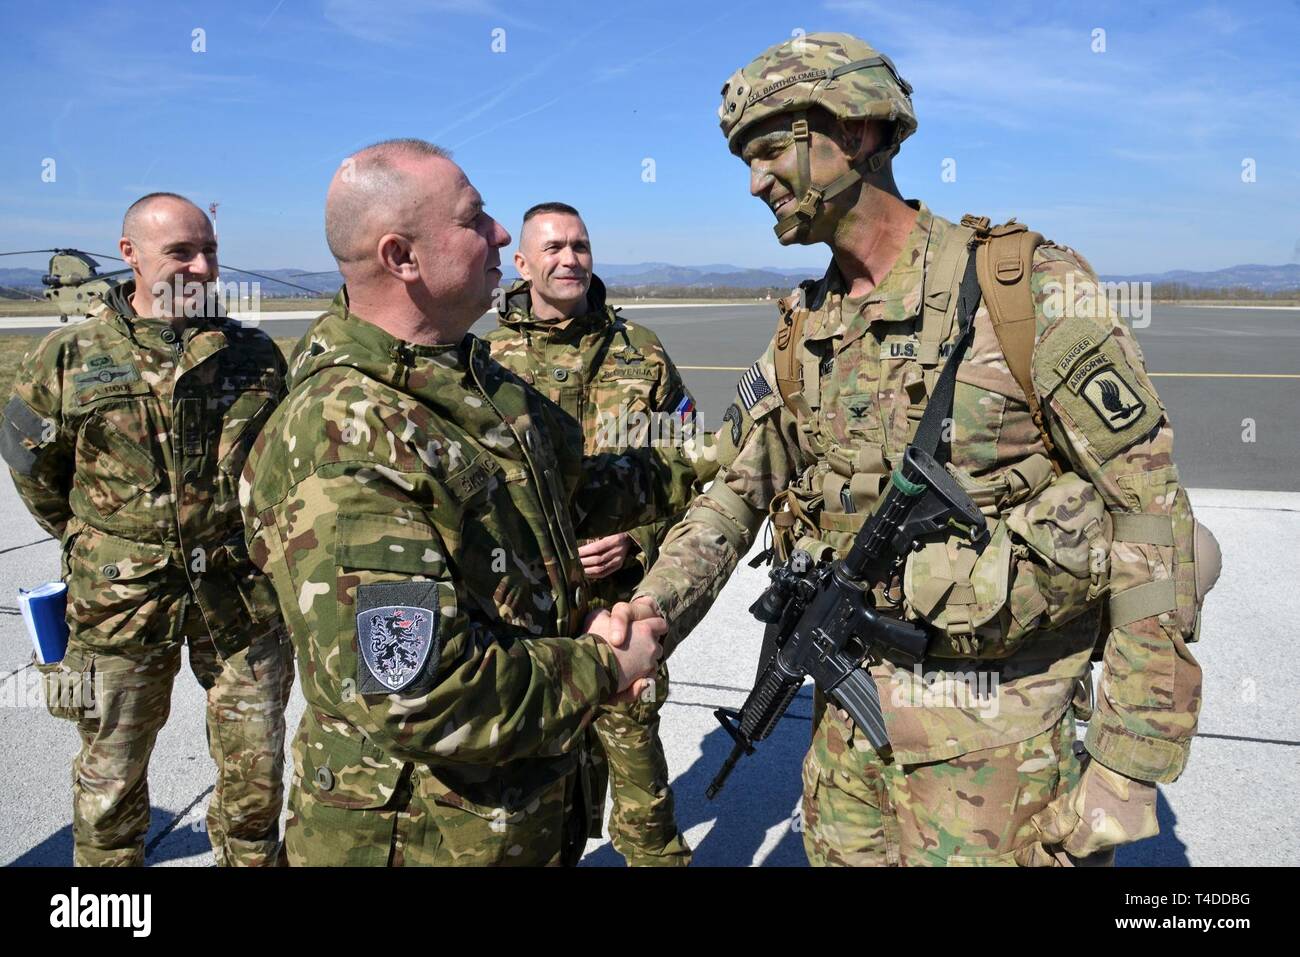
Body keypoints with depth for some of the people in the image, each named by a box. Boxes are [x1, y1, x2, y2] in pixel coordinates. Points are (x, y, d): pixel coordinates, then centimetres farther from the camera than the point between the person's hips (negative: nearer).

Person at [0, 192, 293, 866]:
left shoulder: (255, 354, 2)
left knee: (256, 774, 12)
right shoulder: (68, 357, -3)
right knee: (111, 778, 14)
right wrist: (90, 541, 11)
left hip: (243, 594, 1)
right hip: (120, 600, -1)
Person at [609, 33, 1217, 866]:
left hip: (989, 739, -5)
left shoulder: (1032, 291, -14)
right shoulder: (803, 333, 5)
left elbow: (1151, 514, -14)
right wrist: (652, 613, -11)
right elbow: (736, 493, 7)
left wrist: (1131, 766, -15)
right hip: (848, 712, 6)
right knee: (838, 852, 19)